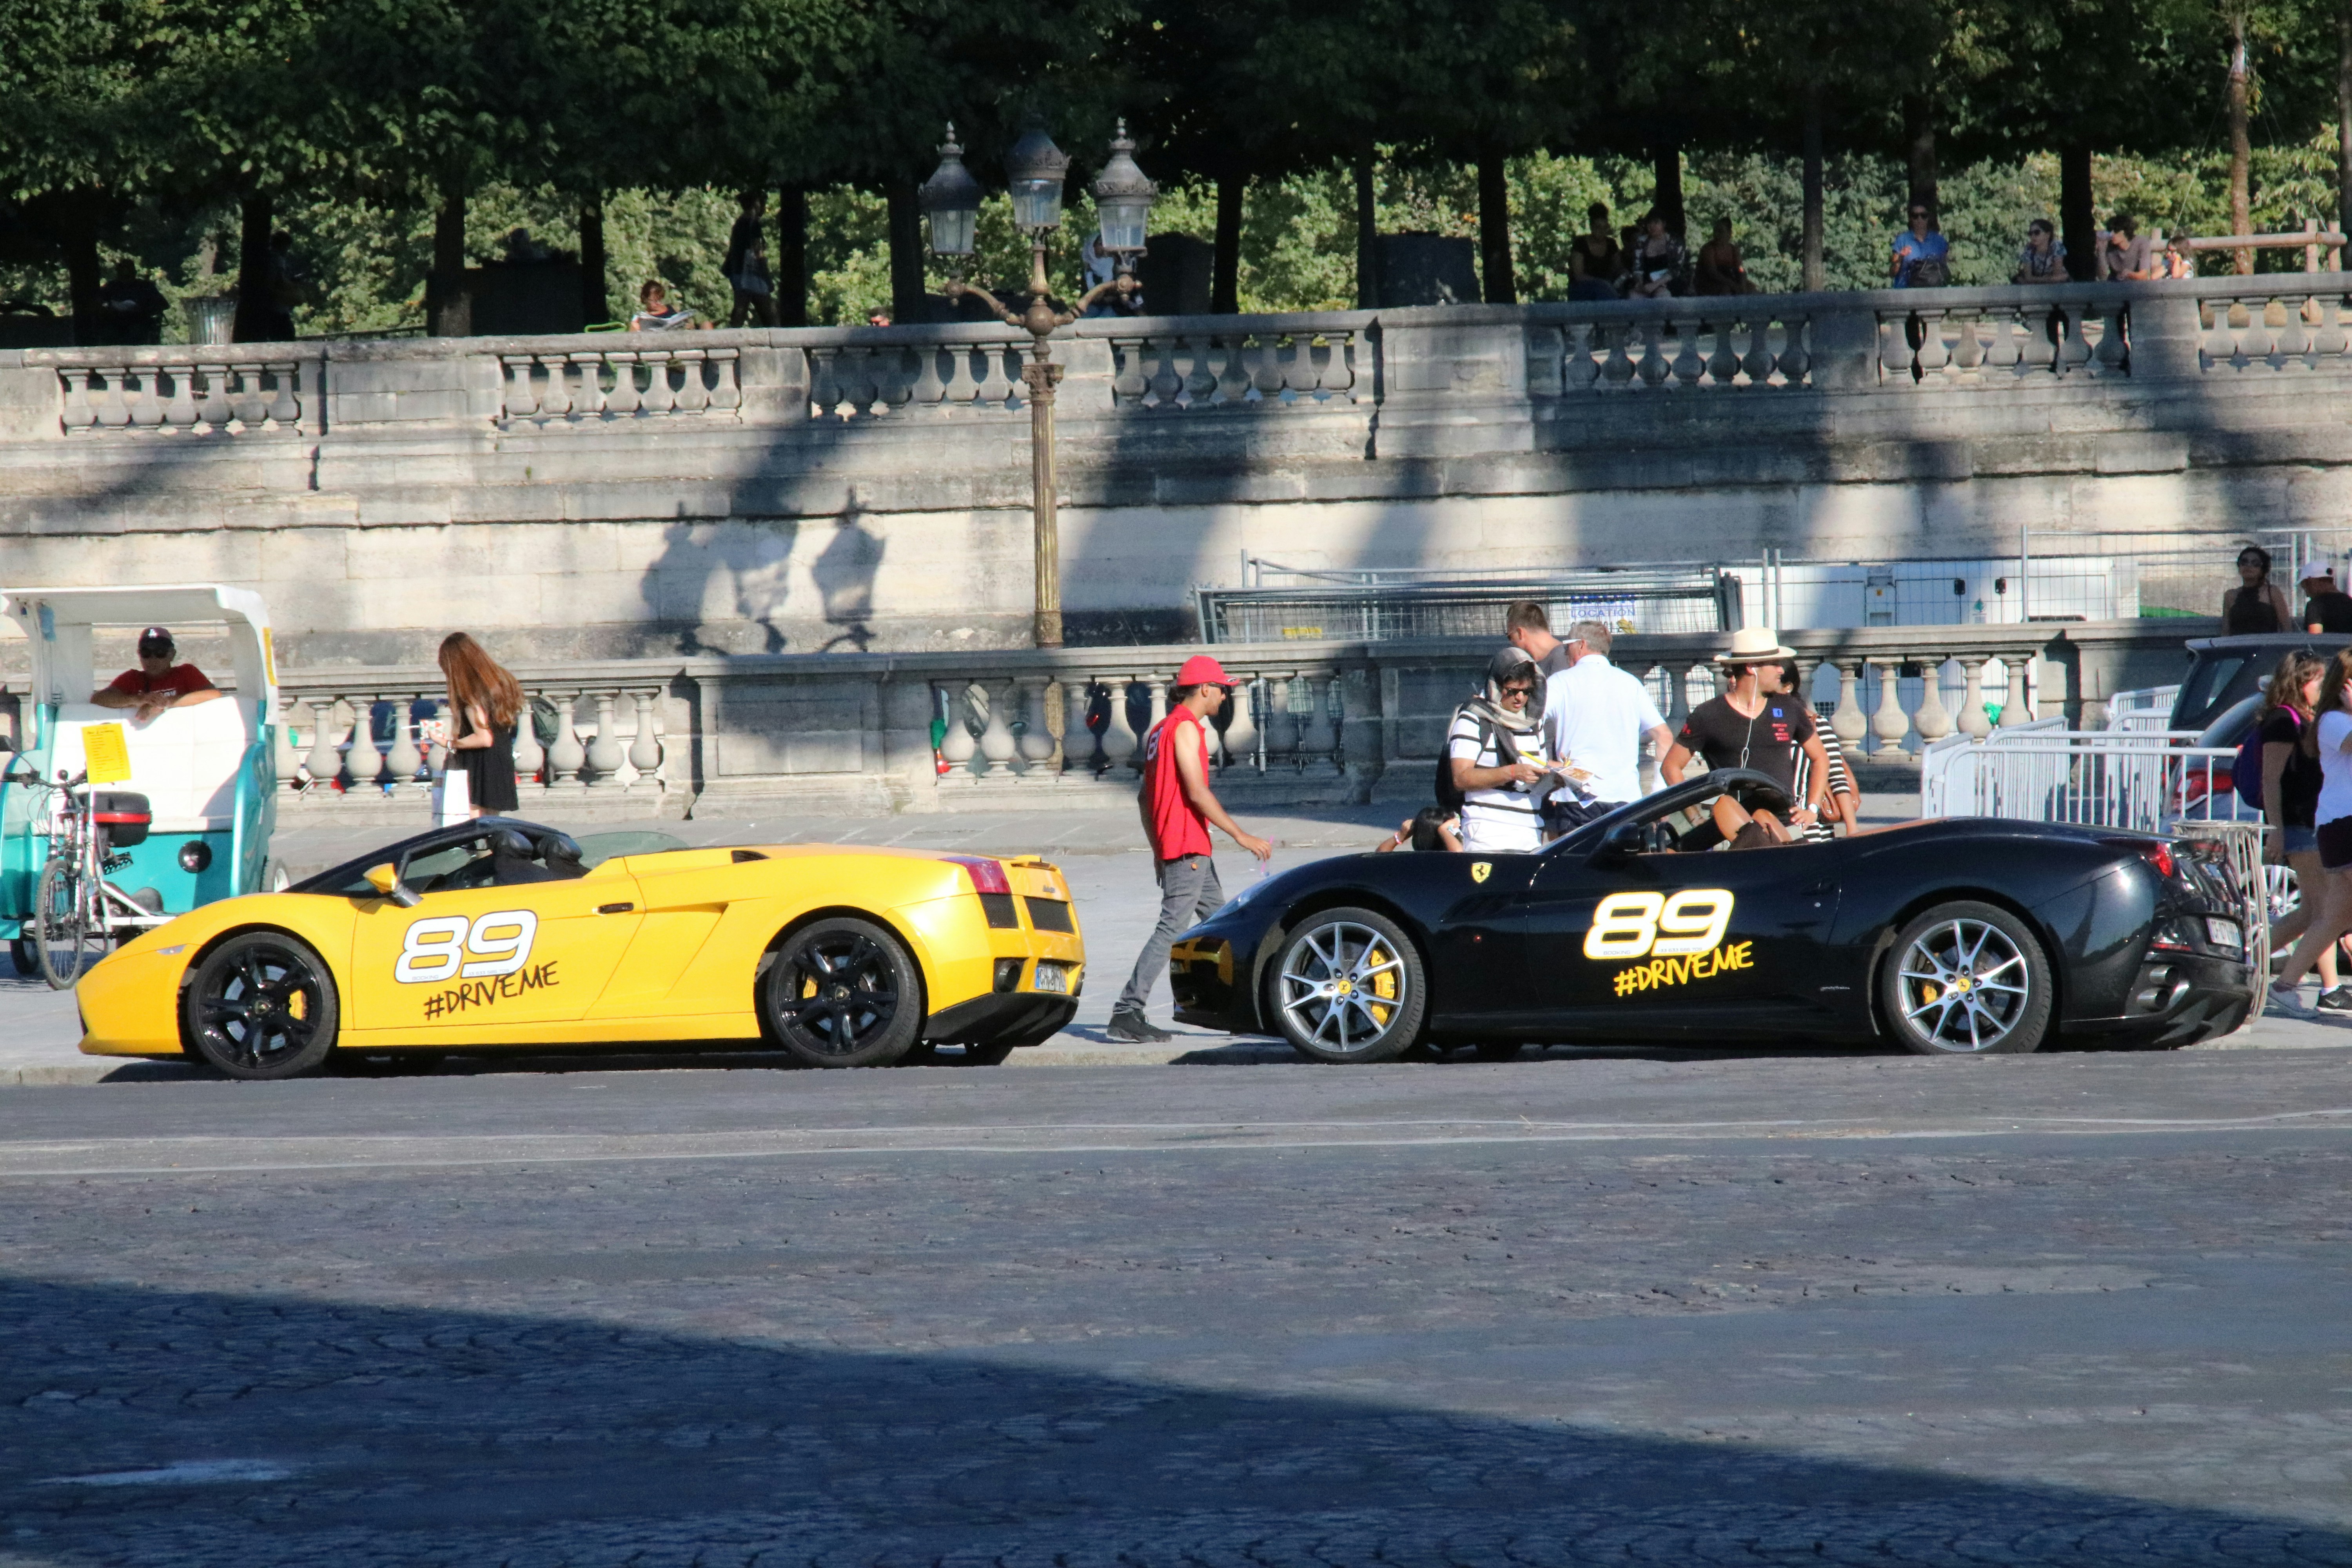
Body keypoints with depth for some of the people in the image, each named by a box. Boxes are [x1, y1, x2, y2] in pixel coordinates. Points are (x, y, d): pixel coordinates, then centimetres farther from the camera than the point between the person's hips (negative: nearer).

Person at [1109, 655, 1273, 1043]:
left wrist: (1158, 851, 23)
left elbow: (1145, 799, 20)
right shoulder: (1186, 729, -11)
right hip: (1187, 849, -10)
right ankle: (1127, 1014, -16)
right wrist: (1241, 836, -18)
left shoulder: (1161, 731, 19)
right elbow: (1197, 793, -19)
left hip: (1193, 851, 10)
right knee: (1172, 929, -13)